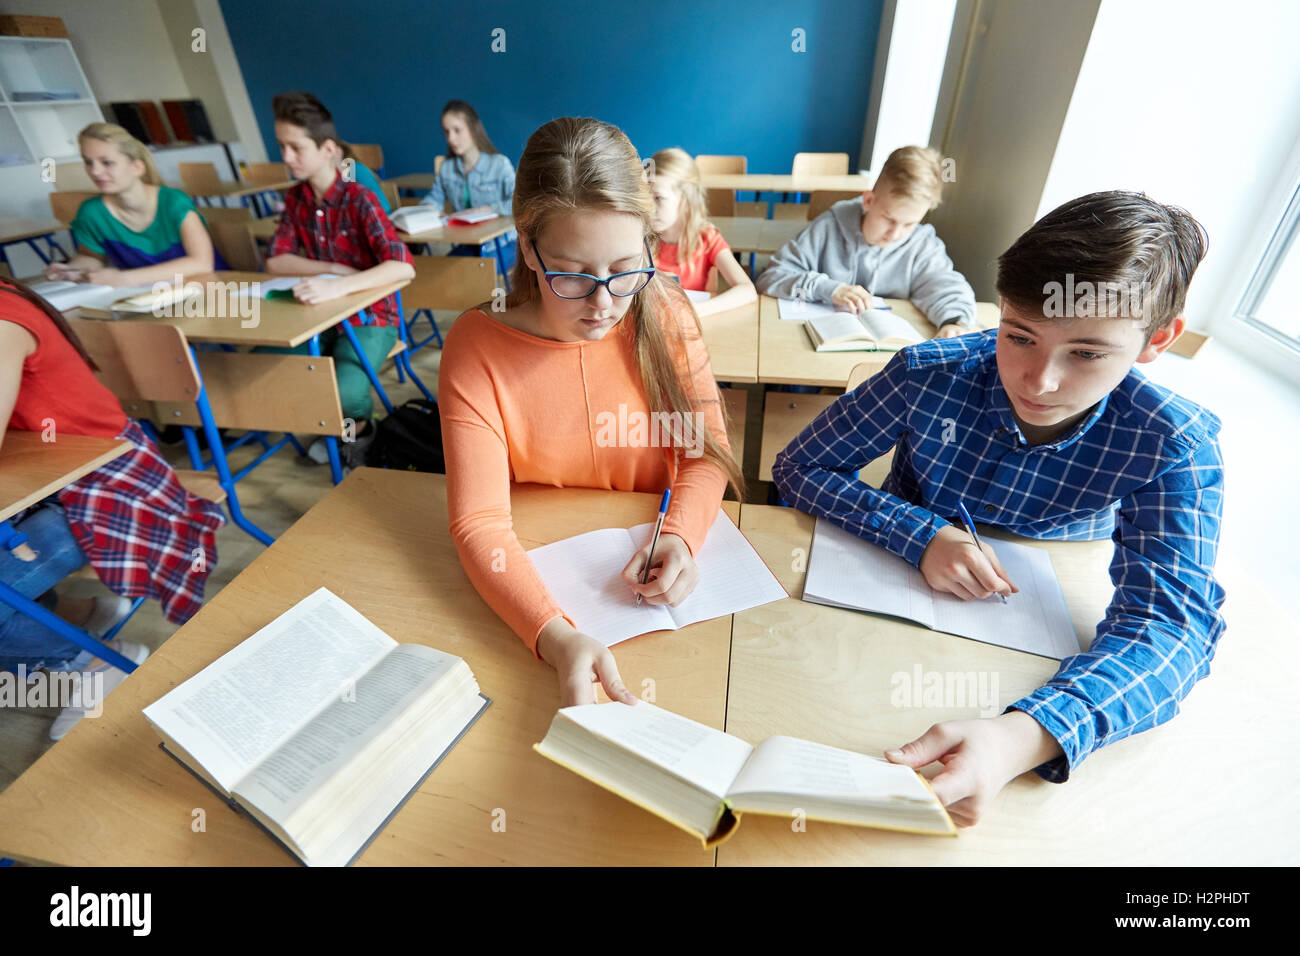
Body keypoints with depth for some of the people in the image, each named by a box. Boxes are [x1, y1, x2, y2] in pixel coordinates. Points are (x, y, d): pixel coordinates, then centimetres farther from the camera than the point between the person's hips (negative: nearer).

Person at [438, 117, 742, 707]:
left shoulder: (665, 314, -8)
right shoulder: (475, 347, -14)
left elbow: (705, 446, -2)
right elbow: (479, 522, -19)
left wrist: (680, 536, -23)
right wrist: (557, 636, -35)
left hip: (643, 586, 1)